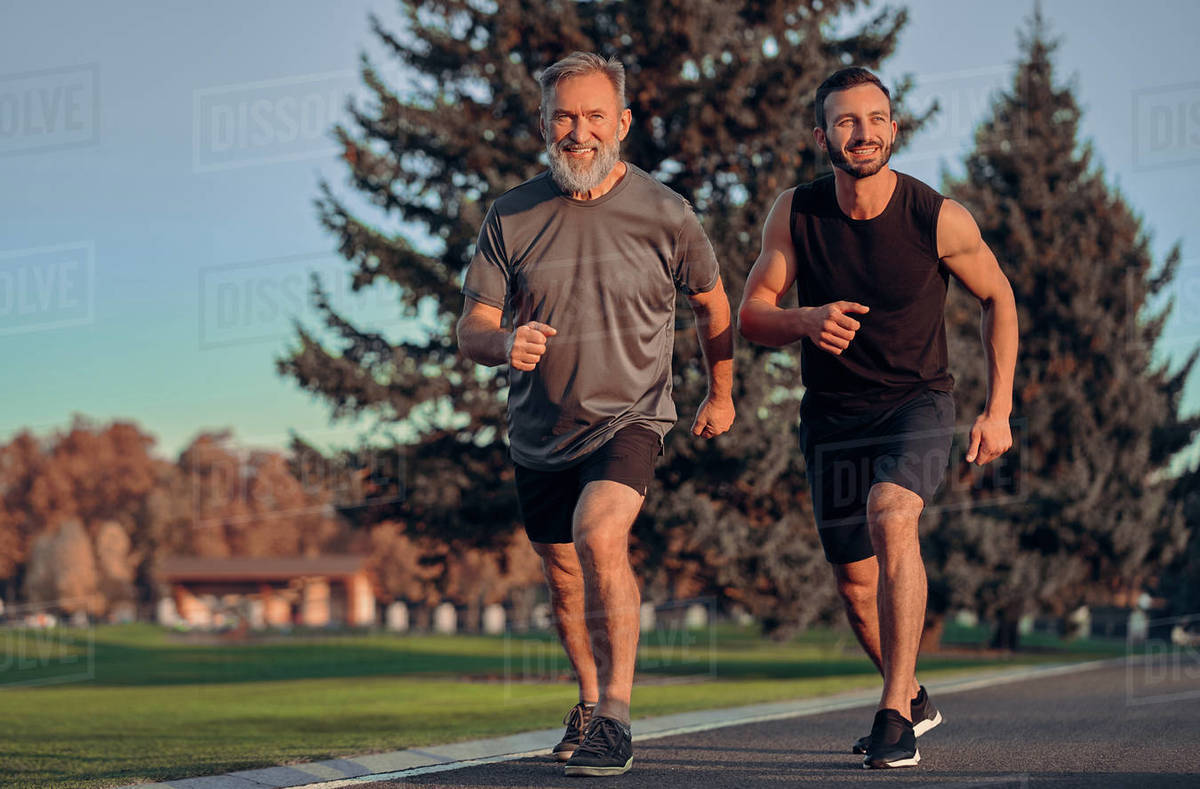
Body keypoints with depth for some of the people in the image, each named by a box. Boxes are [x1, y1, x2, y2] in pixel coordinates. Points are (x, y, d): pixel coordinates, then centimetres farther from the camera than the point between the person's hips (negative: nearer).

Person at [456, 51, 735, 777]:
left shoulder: (666, 215, -8)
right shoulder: (511, 216, -4)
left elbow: (713, 303, 10)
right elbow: (471, 329, -5)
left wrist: (722, 394, 20)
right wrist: (505, 343, -28)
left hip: (629, 420, -4)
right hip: (540, 435, 4)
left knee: (600, 536, -29)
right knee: (565, 580, 17)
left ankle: (616, 719, -25)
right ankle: (591, 700, 42)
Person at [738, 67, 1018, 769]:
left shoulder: (940, 219, -15)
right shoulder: (796, 214, -9)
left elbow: (999, 298, 1)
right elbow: (750, 316, -6)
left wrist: (999, 411, -3)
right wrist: (806, 321, -29)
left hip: (919, 402, -3)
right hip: (833, 415, 4)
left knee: (891, 517, -32)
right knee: (857, 582, 12)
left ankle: (895, 716, -29)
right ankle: (914, 698, 41)